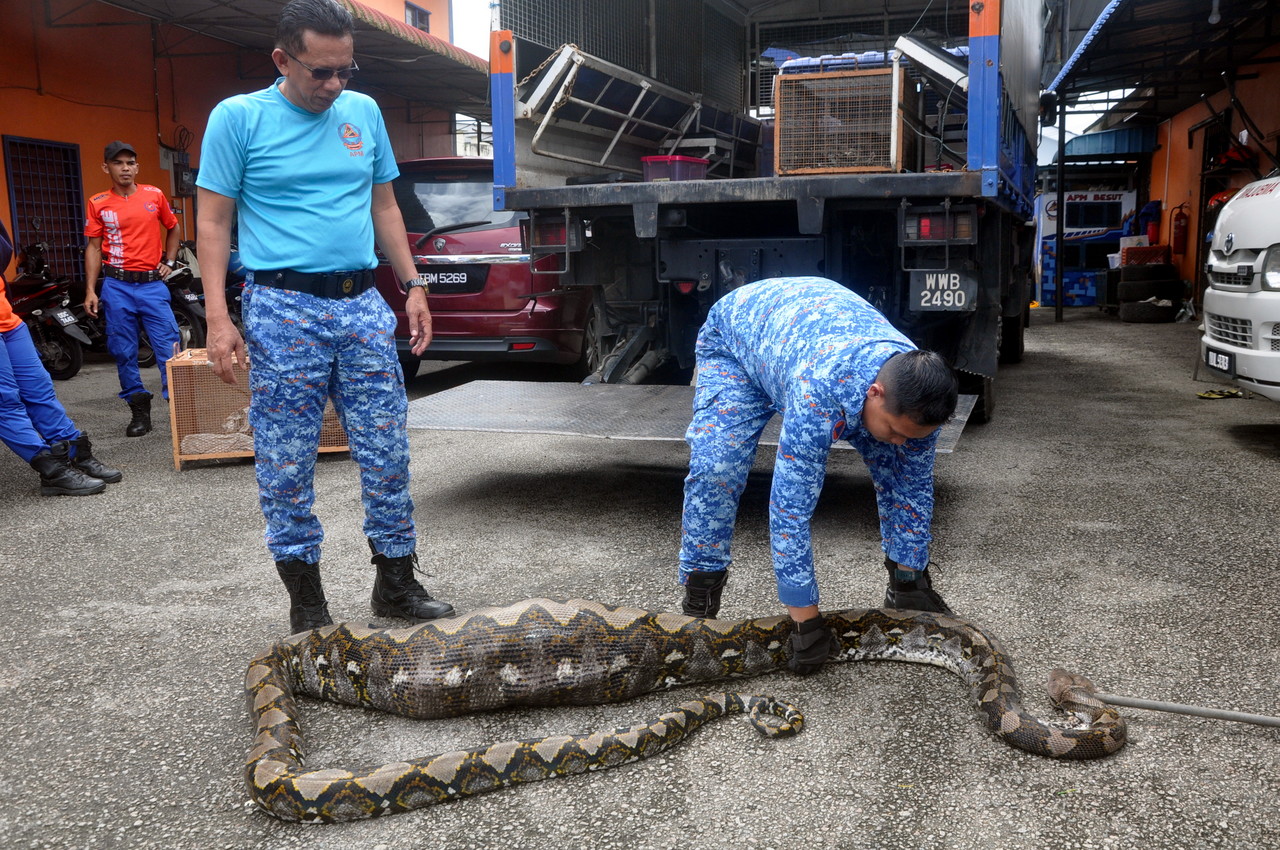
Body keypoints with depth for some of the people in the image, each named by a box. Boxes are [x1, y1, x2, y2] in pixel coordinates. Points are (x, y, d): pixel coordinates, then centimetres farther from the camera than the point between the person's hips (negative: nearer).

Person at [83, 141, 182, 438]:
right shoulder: (98, 203, 3)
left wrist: (169, 261, 8)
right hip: (117, 287, 0)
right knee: (123, 352, 4)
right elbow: (93, 247, 4)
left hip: (153, 284, 0)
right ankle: (139, 410, 13)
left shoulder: (155, 196, 5)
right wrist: (90, 290, -1)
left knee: (169, 347, -4)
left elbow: (173, 228, 20)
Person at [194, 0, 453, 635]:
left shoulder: (364, 113, 12)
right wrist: (218, 317, -10)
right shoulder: (238, 118, -1)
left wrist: (413, 285, 12)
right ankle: (306, 602, 15)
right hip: (284, 308, -3)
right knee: (287, 466, 2)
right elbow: (213, 222, -2)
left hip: (363, 304, 4)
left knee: (388, 456, 5)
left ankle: (397, 584, 19)